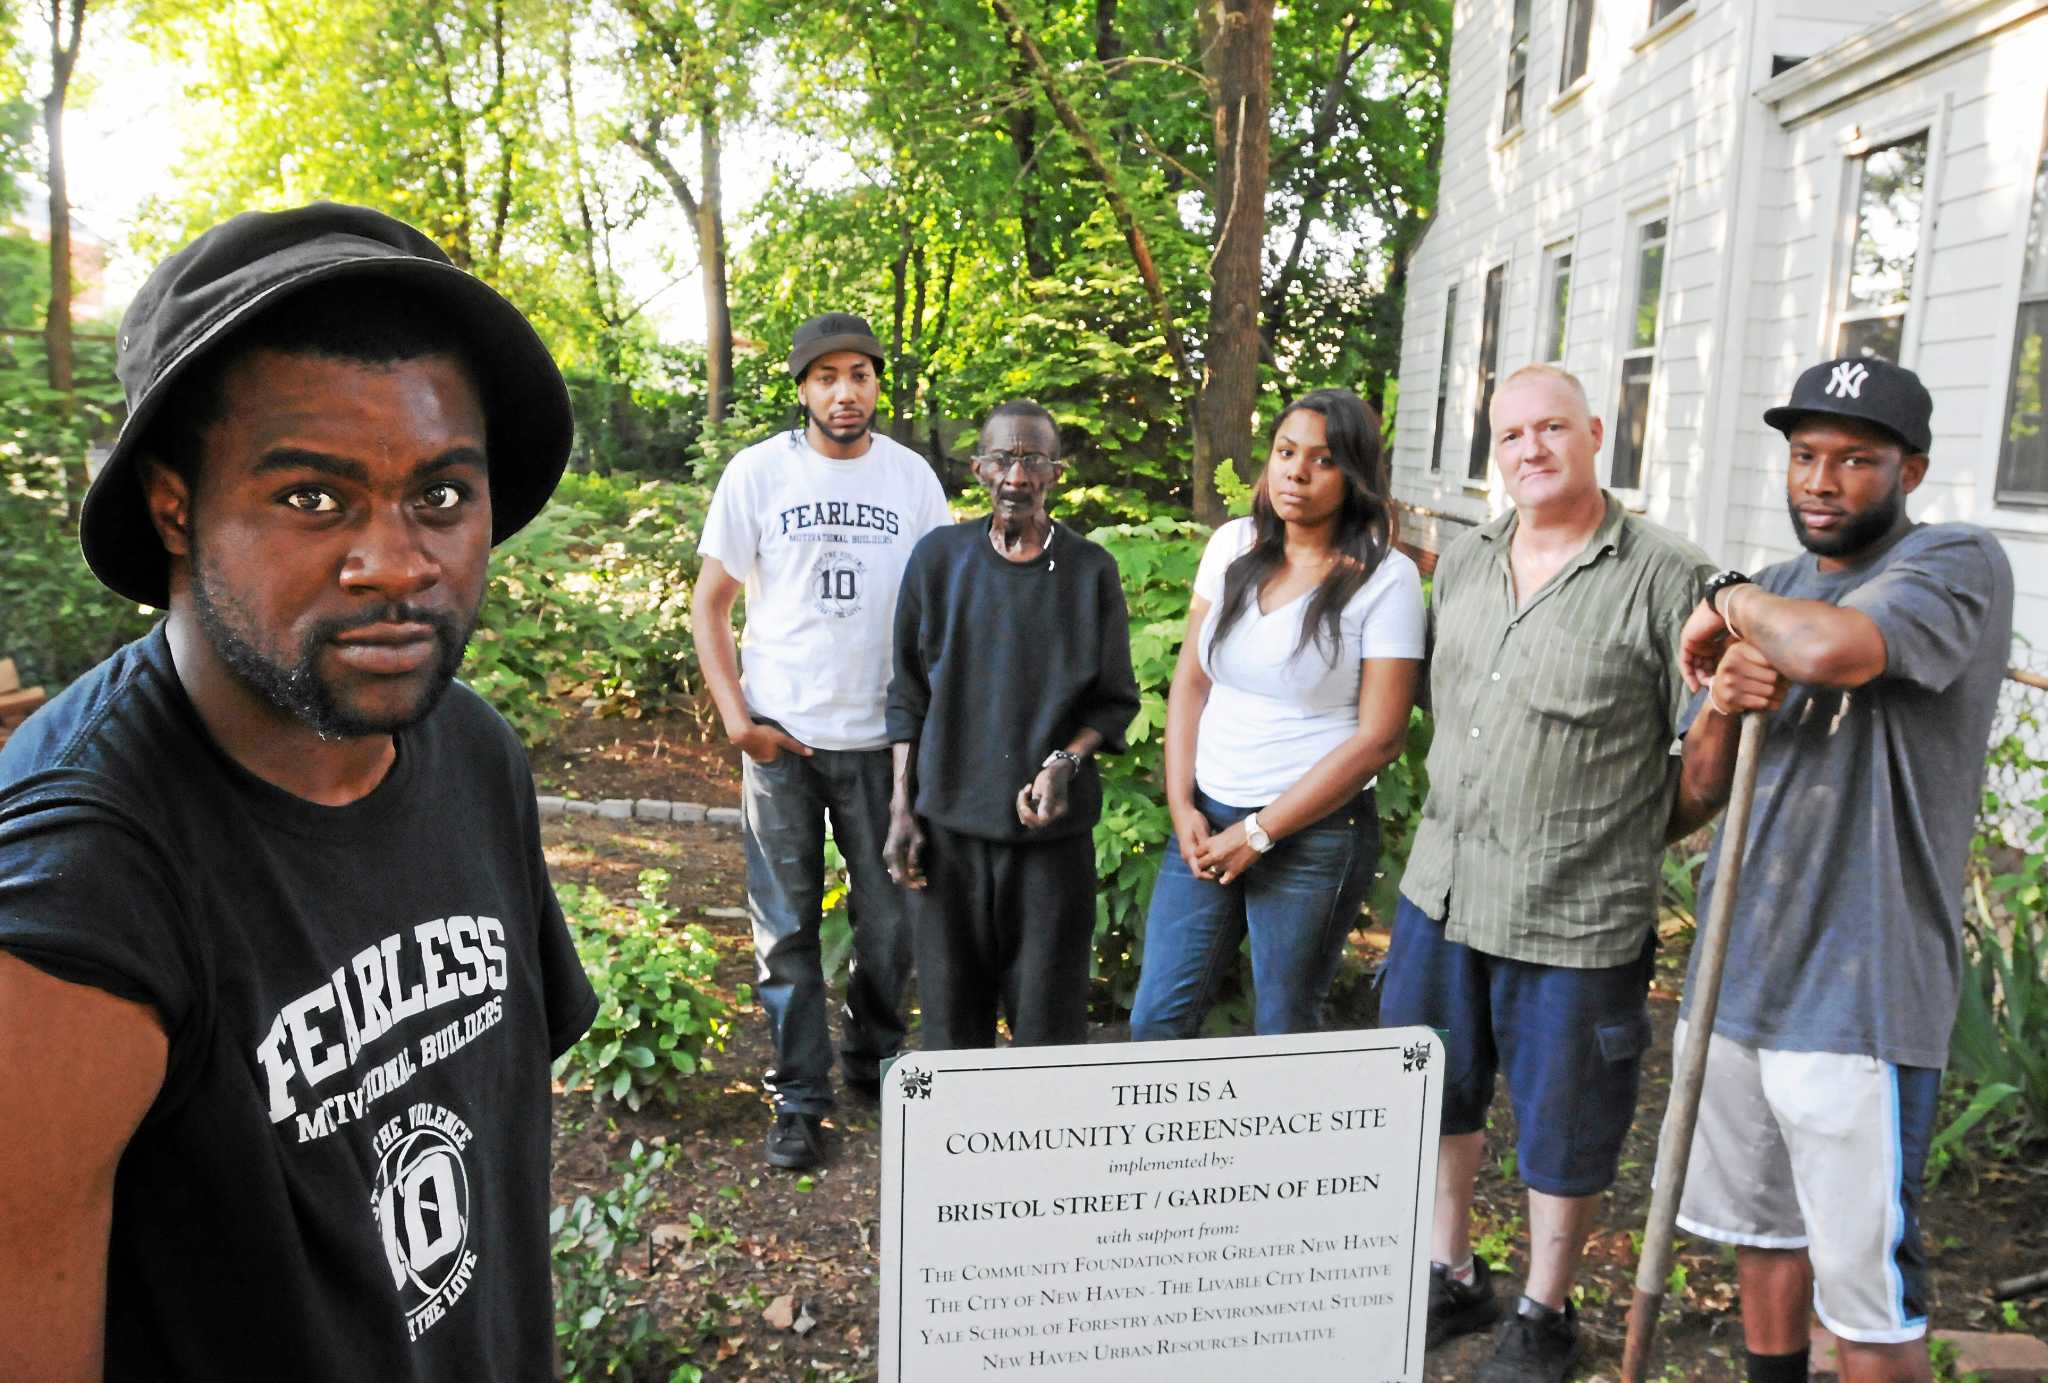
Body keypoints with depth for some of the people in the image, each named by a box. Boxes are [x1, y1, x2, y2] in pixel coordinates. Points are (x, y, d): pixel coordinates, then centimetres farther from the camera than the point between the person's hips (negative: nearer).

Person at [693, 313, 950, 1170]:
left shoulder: (912, 477, 3)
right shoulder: (759, 471, -1)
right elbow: (710, 602, 2)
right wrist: (735, 714, -7)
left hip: (882, 736, 1)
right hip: (781, 739, -1)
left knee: (890, 922, 9)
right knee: (787, 928, 6)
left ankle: (874, 1062, 32)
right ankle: (798, 1098, 19)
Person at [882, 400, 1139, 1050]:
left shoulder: (1090, 570, 1)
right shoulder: (939, 557, 4)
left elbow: (1115, 699, 6)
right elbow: (908, 694, 8)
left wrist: (1064, 763, -13)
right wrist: (901, 810, 2)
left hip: (1053, 827, -1)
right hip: (949, 823, 1)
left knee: (1049, 1016, 2)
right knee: (951, 1011, 8)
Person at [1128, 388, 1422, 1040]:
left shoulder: (1386, 578, -9)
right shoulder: (1233, 545, 5)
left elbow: (1380, 738, -11)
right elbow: (1190, 681, 8)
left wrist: (1259, 833, -11)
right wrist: (1182, 807, -2)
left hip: (1314, 833, -4)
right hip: (1208, 817, 4)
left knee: (1284, 1029, 10)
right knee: (1155, 1021, 7)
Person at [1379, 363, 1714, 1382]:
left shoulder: (1665, 578, -11)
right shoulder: (1461, 565, 7)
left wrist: (1620, 836, -16)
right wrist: (1456, 831, 12)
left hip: (1576, 917, -5)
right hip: (1440, 892, 6)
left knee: (1560, 1130, 11)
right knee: (1434, 1094, 19)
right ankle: (1450, 1279, 42)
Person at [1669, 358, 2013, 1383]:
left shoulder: (1958, 564, -9)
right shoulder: (1772, 597, 12)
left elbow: (1832, 650, -33)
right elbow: (1693, 798, 11)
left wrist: (1733, 603, -12)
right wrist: (1720, 704, -10)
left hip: (1860, 996, -7)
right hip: (1738, 974, 7)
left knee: (1868, 1296, 2)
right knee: (1763, 1229, 21)